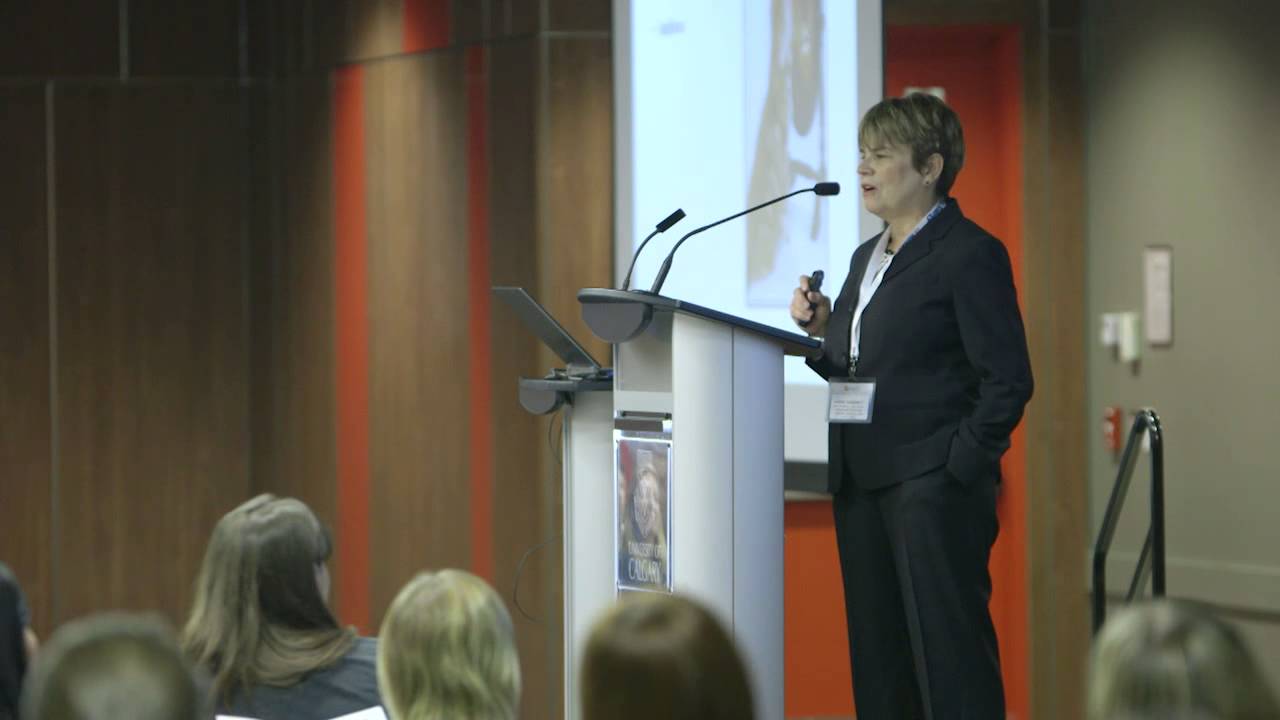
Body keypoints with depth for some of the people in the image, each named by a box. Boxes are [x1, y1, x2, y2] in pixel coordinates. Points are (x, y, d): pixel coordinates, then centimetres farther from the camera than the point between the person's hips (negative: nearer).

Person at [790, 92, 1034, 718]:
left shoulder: (970, 254, -8)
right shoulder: (867, 257, 18)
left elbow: (1007, 380, -12)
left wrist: (960, 466, -15)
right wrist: (821, 331, 5)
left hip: (935, 483, -8)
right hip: (861, 479, 8)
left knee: (948, 655, -8)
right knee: (877, 660, 9)